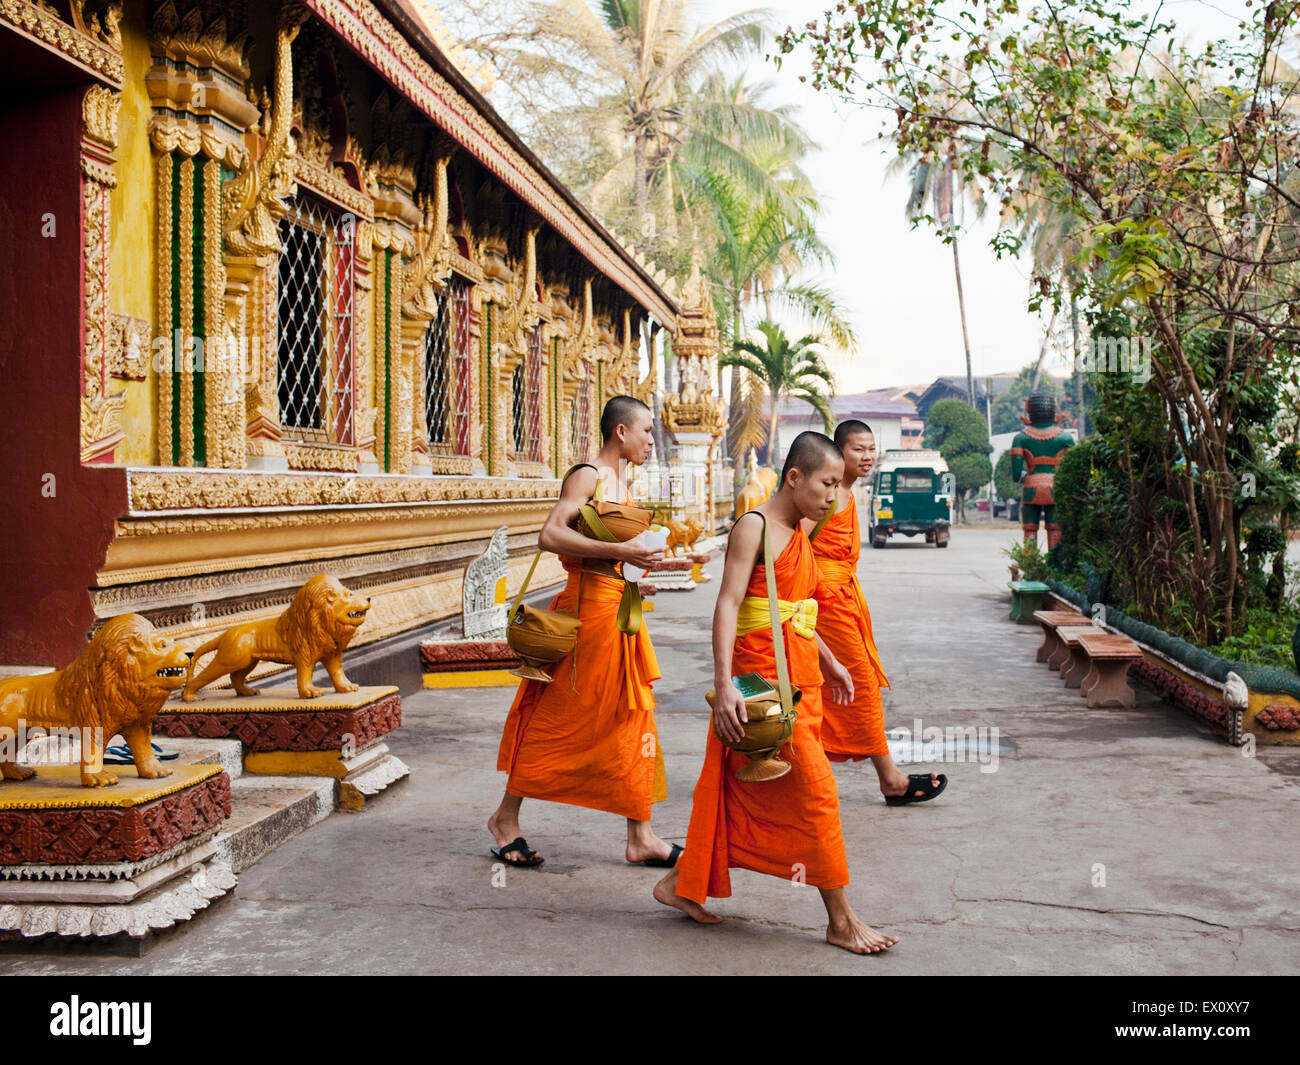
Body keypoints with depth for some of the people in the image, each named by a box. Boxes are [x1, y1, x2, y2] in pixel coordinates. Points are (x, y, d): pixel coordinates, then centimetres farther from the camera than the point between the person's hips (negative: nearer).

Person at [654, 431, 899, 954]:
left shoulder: (798, 534, 15)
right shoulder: (754, 527, -12)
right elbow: (728, 605, -19)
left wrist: (828, 662, 28)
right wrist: (724, 684, -27)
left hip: (799, 681, 9)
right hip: (763, 680, -9)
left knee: (738, 790, 14)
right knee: (814, 792, -6)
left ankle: (684, 884, 27)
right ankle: (841, 921, 4)